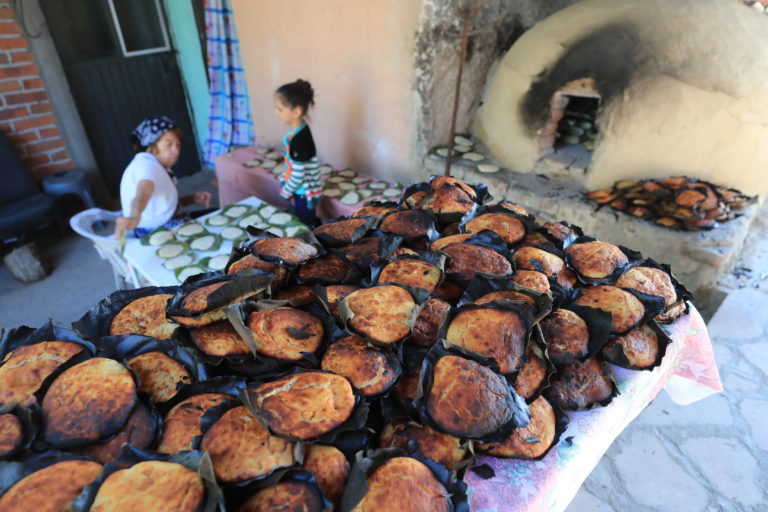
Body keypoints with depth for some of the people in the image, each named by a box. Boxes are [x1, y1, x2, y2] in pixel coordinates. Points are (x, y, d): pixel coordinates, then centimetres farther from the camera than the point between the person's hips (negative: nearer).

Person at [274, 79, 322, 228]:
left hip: (304, 192, -9)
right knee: (306, 225, 22)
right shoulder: (295, 129, -1)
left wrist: (285, 192, -10)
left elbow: (298, 176, -25)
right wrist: (285, 183, 12)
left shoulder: (301, 139, -28)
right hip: (300, 190, 9)